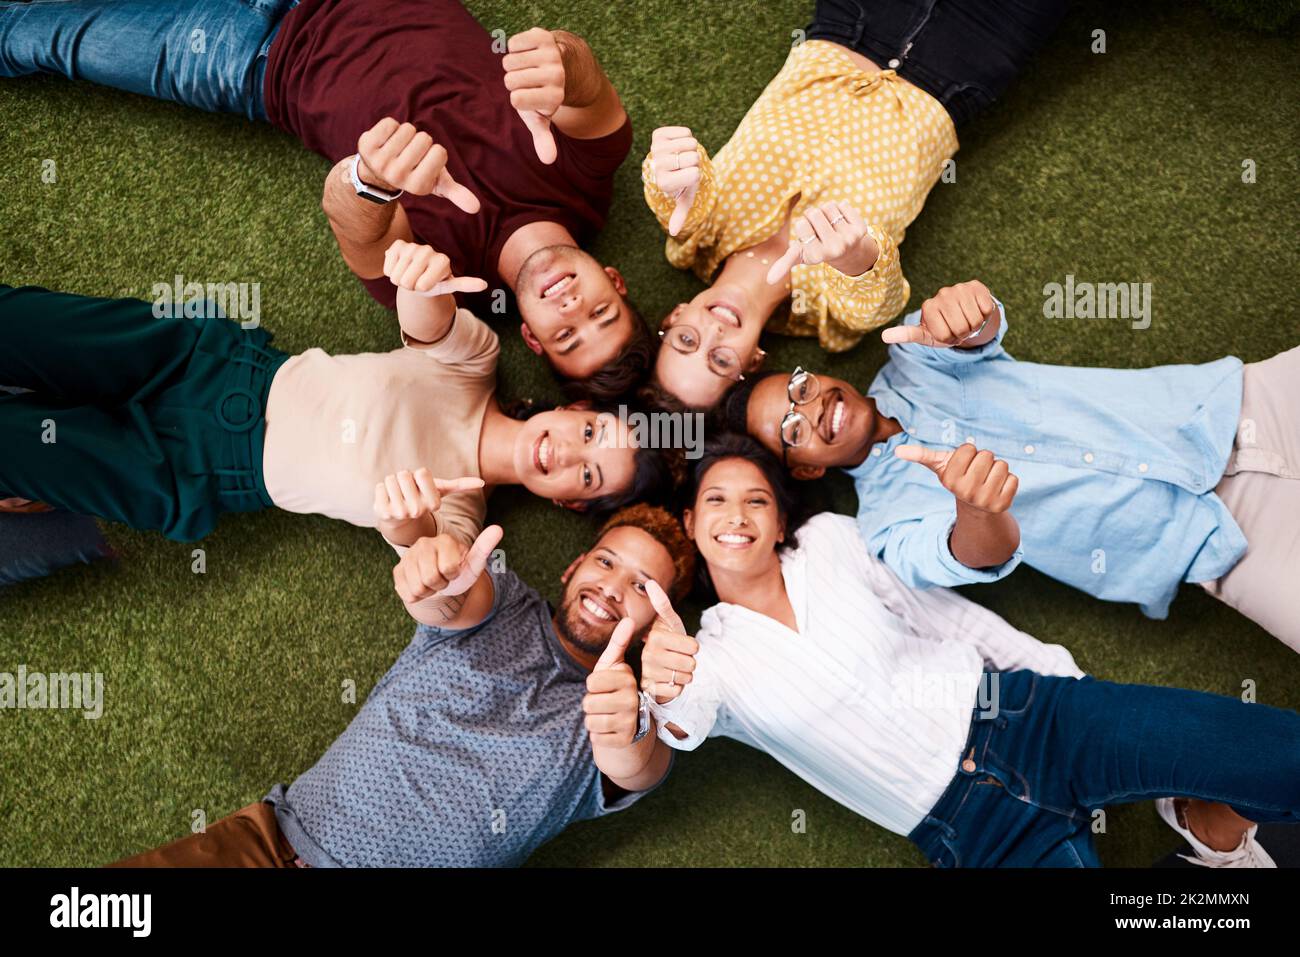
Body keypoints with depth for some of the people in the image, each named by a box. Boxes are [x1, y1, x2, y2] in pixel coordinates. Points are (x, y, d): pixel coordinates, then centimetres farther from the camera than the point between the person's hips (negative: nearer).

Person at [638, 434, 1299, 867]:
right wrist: (666, 697, -44)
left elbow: (952, 617, 10)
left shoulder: (830, 541, 4)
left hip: (1027, 719, 1)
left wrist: (1069, 684, 7)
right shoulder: (709, 657, 2)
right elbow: (686, 726, -20)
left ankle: (1211, 822, 10)